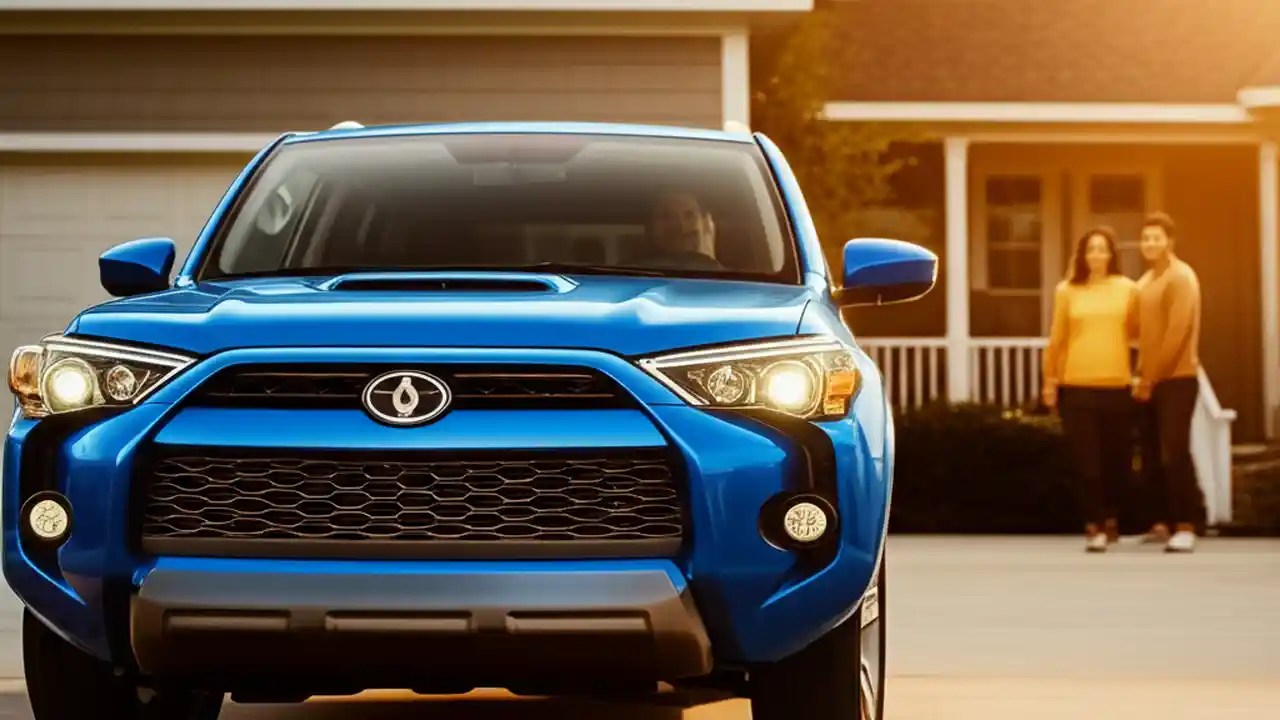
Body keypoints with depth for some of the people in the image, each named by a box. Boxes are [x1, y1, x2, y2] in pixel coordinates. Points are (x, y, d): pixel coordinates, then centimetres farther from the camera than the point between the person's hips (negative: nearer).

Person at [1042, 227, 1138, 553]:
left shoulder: (1128, 289, 6)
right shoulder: (1067, 291, 3)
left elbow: (1138, 332, 11)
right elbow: (1057, 339, 4)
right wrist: (1050, 380, 3)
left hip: (1117, 387, 1)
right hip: (1076, 387, -1)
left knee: (1117, 460, 5)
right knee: (1087, 462, -5)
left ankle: (1110, 519, 27)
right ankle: (1093, 527, -1)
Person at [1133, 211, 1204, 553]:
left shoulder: (1181, 277, -9)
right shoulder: (1144, 281, 16)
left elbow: (1177, 333, -16)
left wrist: (1152, 378, -15)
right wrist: (1142, 377, 9)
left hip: (1176, 379, -8)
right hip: (1150, 381, 8)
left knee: (1175, 453, -12)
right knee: (1152, 456, 8)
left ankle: (1185, 527, -10)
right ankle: (1161, 524, 15)